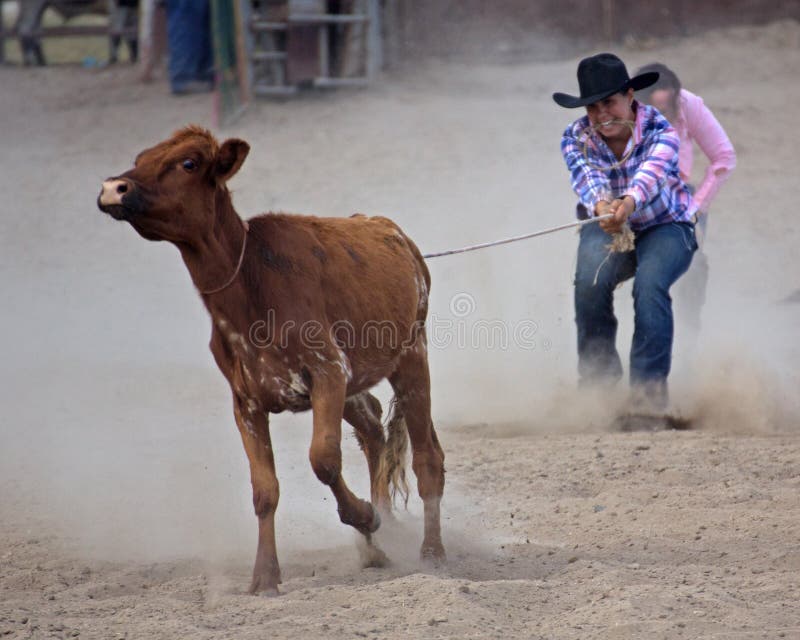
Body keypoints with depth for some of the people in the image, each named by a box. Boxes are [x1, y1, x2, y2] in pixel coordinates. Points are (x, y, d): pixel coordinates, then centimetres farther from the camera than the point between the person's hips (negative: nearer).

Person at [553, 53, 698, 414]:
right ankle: (598, 375, -11)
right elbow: (586, 176, -35)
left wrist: (630, 201, -66)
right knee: (590, 280, -29)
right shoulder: (576, 138, -14)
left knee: (650, 284, -32)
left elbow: (652, 171, -43)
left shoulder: (659, 131, -22)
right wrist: (602, 206, -59)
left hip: (665, 227, -2)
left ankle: (650, 386, -23)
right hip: (607, 230, 2)